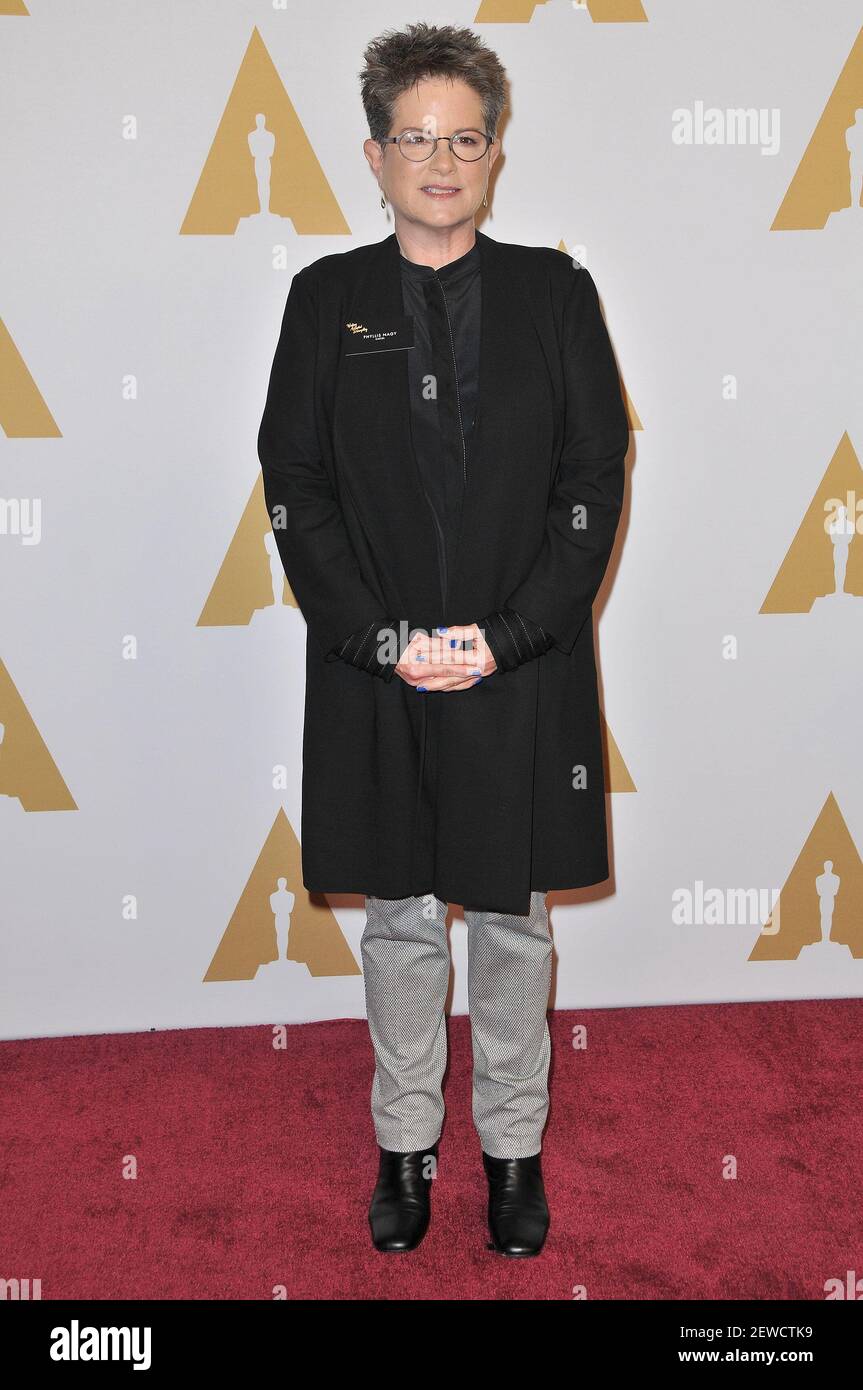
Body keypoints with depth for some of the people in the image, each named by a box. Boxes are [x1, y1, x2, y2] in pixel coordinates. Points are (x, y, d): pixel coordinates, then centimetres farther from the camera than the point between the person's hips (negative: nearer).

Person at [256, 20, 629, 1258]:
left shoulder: (556, 293, 2)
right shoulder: (328, 298, 3)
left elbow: (596, 483, -2)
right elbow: (295, 486, 0)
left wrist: (503, 636, -12)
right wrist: (384, 637, -12)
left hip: (524, 676, 0)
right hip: (374, 677, 1)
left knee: (514, 923, 12)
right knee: (401, 922, 12)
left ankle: (515, 1149, 30)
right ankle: (405, 1145, 31)